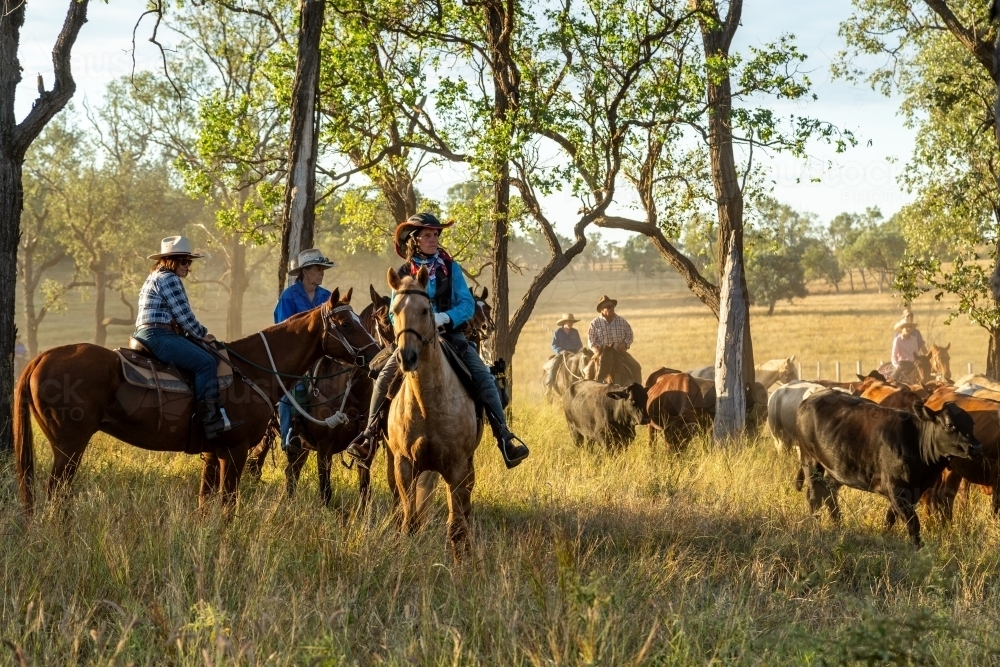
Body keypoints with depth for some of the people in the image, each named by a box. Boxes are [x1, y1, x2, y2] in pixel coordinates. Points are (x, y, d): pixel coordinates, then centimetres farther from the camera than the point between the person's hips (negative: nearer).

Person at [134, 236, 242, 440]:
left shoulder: (156, 277, 25)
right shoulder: (168, 278, -9)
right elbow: (184, 315, -13)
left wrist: (197, 335, 18)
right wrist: (203, 334, 0)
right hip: (159, 336, -12)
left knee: (208, 358, 14)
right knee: (205, 362, -19)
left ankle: (217, 413, 6)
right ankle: (210, 420, -24)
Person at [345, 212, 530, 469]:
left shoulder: (450, 268, 3)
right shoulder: (404, 274, 5)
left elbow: (467, 305, -3)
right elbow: (394, 313, 5)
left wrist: (445, 317, -22)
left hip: (449, 334, 0)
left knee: (483, 377, -20)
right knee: (385, 377, -21)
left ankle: (504, 437, -20)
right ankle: (369, 435, -9)